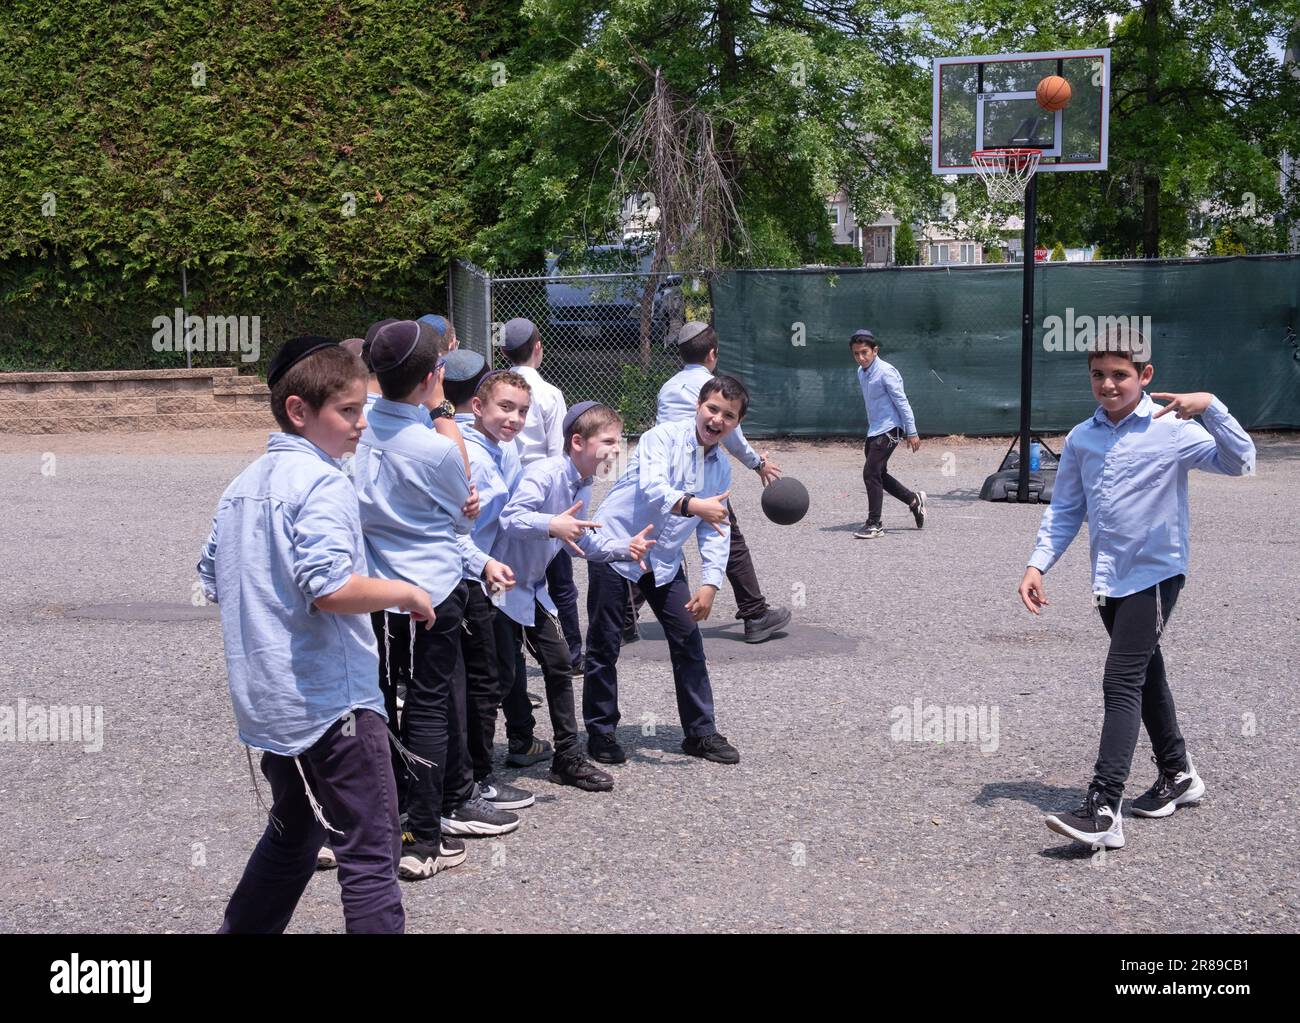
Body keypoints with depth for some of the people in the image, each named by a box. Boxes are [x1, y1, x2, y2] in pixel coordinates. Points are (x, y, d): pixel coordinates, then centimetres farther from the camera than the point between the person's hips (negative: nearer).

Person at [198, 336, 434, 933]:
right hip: (332, 699, -9)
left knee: (291, 835, 25)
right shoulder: (321, 482, -16)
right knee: (370, 853, -3)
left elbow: (212, 582, 19)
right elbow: (332, 587, -27)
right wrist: (406, 592, -13)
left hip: (268, 701, 9)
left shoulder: (244, 485, 12)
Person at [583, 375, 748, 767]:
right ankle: (600, 732, 14)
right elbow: (651, 487, -32)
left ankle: (700, 731, 16)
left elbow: (716, 530, 3)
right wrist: (695, 506, -50)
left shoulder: (721, 467, 5)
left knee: (689, 640, 4)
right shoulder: (663, 437, -15)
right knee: (605, 645, 0)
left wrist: (711, 583, -10)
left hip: (664, 559, 6)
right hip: (615, 546, -6)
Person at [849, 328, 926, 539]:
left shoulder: (885, 372, -16)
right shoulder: (862, 373, 10)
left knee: (871, 473, -13)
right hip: (874, 431, 9)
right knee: (878, 474, 14)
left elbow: (902, 402, -14)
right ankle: (914, 500, 32)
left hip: (889, 430, -9)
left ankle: (874, 524, -5)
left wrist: (912, 432, -14)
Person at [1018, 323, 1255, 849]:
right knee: (1145, 677, 19)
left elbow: (1238, 462, -21)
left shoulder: (1172, 429, -11)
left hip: (1155, 574, -6)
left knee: (1121, 684, -14)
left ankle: (1103, 811, -17)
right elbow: (1064, 509, 11)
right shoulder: (1081, 439, 5)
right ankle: (1177, 774, 38)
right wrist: (1038, 564, 1)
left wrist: (1212, 407, -34)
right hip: (1109, 580, 6)